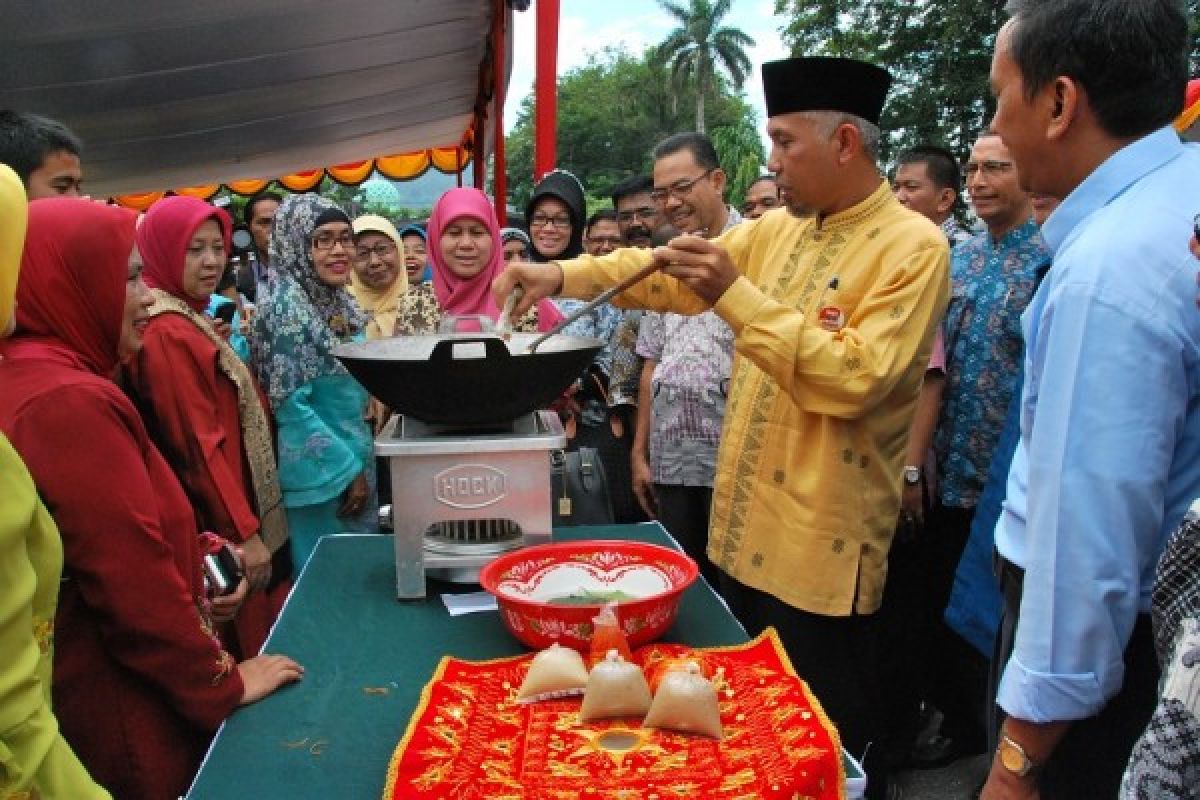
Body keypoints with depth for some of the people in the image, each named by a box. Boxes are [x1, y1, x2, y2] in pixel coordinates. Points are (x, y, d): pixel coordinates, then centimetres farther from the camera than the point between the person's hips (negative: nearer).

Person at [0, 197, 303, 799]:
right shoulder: (70, 401, -25)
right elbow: (131, 583, -25)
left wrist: (188, 582, 6)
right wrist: (221, 685, -14)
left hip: (73, 690, 9)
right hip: (119, 714, -9)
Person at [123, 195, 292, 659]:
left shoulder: (188, 320, 12)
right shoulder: (167, 333, -20)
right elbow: (198, 443, -24)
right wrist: (245, 532, -23)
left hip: (233, 510, 10)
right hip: (220, 523, -10)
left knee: (253, 644, 20)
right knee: (243, 649, 3)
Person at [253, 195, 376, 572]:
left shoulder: (340, 301, 7)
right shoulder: (285, 305, -17)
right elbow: (290, 403, -21)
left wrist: (359, 465, 14)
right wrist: (346, 468, -16)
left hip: (355, 461, 8)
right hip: (319, 472, -8)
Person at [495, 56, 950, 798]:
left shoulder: (913, 247, -13)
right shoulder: (776, 230, 8)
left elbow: (856, 377, -23)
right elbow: (667, 273, 8)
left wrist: (736, 296, -24)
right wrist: (562, 274, -4)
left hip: (822, 542, -6)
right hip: (746, 525, 7)